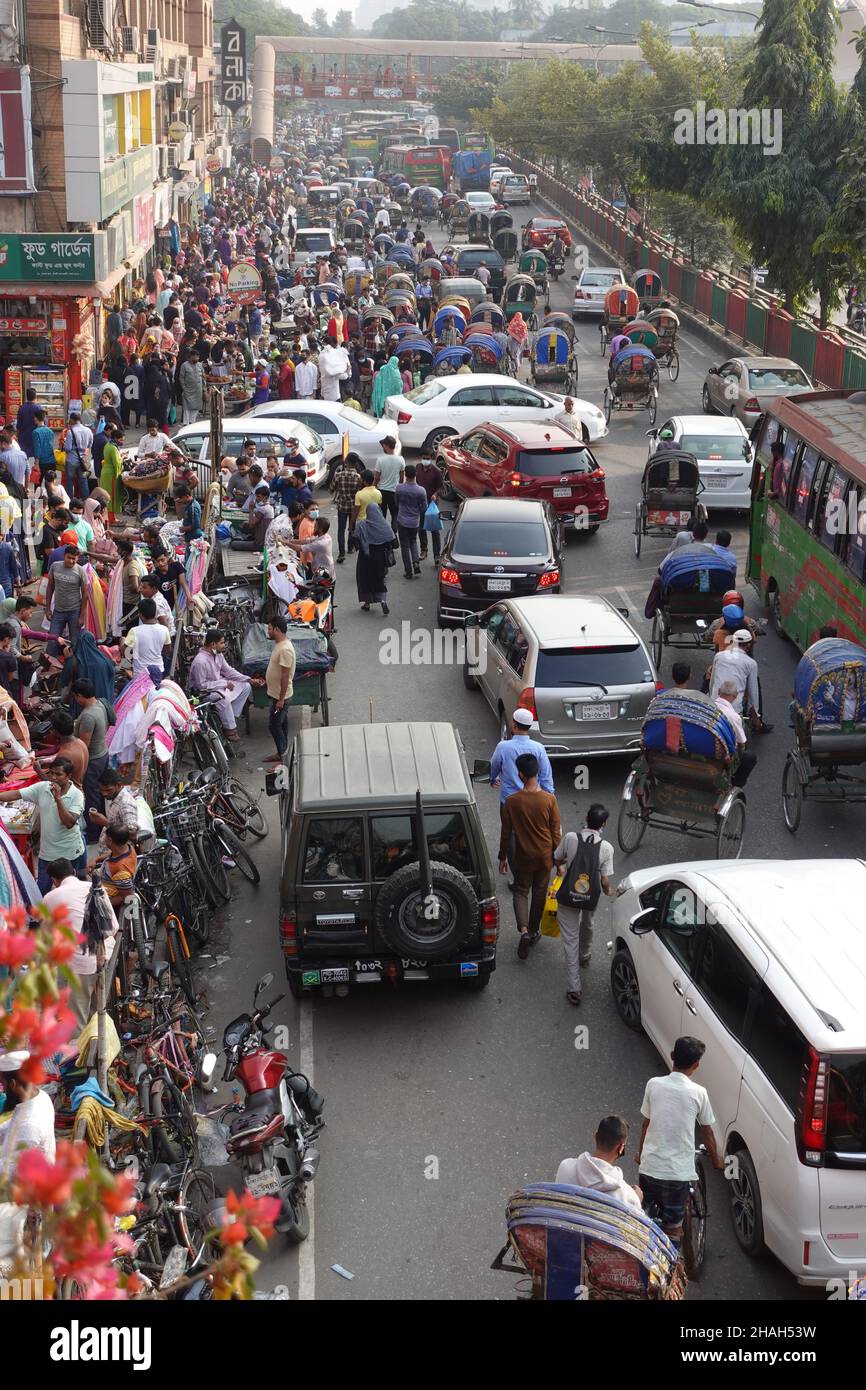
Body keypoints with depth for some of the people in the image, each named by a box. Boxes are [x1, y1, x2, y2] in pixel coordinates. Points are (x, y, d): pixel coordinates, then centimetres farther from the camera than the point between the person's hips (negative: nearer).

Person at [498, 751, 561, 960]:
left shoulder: (511, 801, -18)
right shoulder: (549, 799, -16)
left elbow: (505, 833, -8)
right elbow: (556, 832, -7)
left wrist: (503, 857, 6)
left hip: (523, 856, -1)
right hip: (544, 855, 1)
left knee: (521, 891, 15)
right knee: (539, 892, 20)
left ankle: (524, 930, -5)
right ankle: (534, 931, 33)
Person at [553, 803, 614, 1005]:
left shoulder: (570, 838, -14)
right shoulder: (606, 848, -14)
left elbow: (557, 859, 3)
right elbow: (605, 881, -11)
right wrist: (609, 891, 13)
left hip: (568, 896, -1)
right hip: (591, 898, 1)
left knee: (570, 939, 4)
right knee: (586, 927, 33)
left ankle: (575, 988, -1)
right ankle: (584, 957, 59)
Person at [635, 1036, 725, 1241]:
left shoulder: (654, 1084, -3)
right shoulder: (698, 1093, -8)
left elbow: (646, 1122, 8)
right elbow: (706, 1131, 4)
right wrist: (716, 1160, 22)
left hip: (649, 1166, 2)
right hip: (678, 1171, -2)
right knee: (672, 1227, 11)